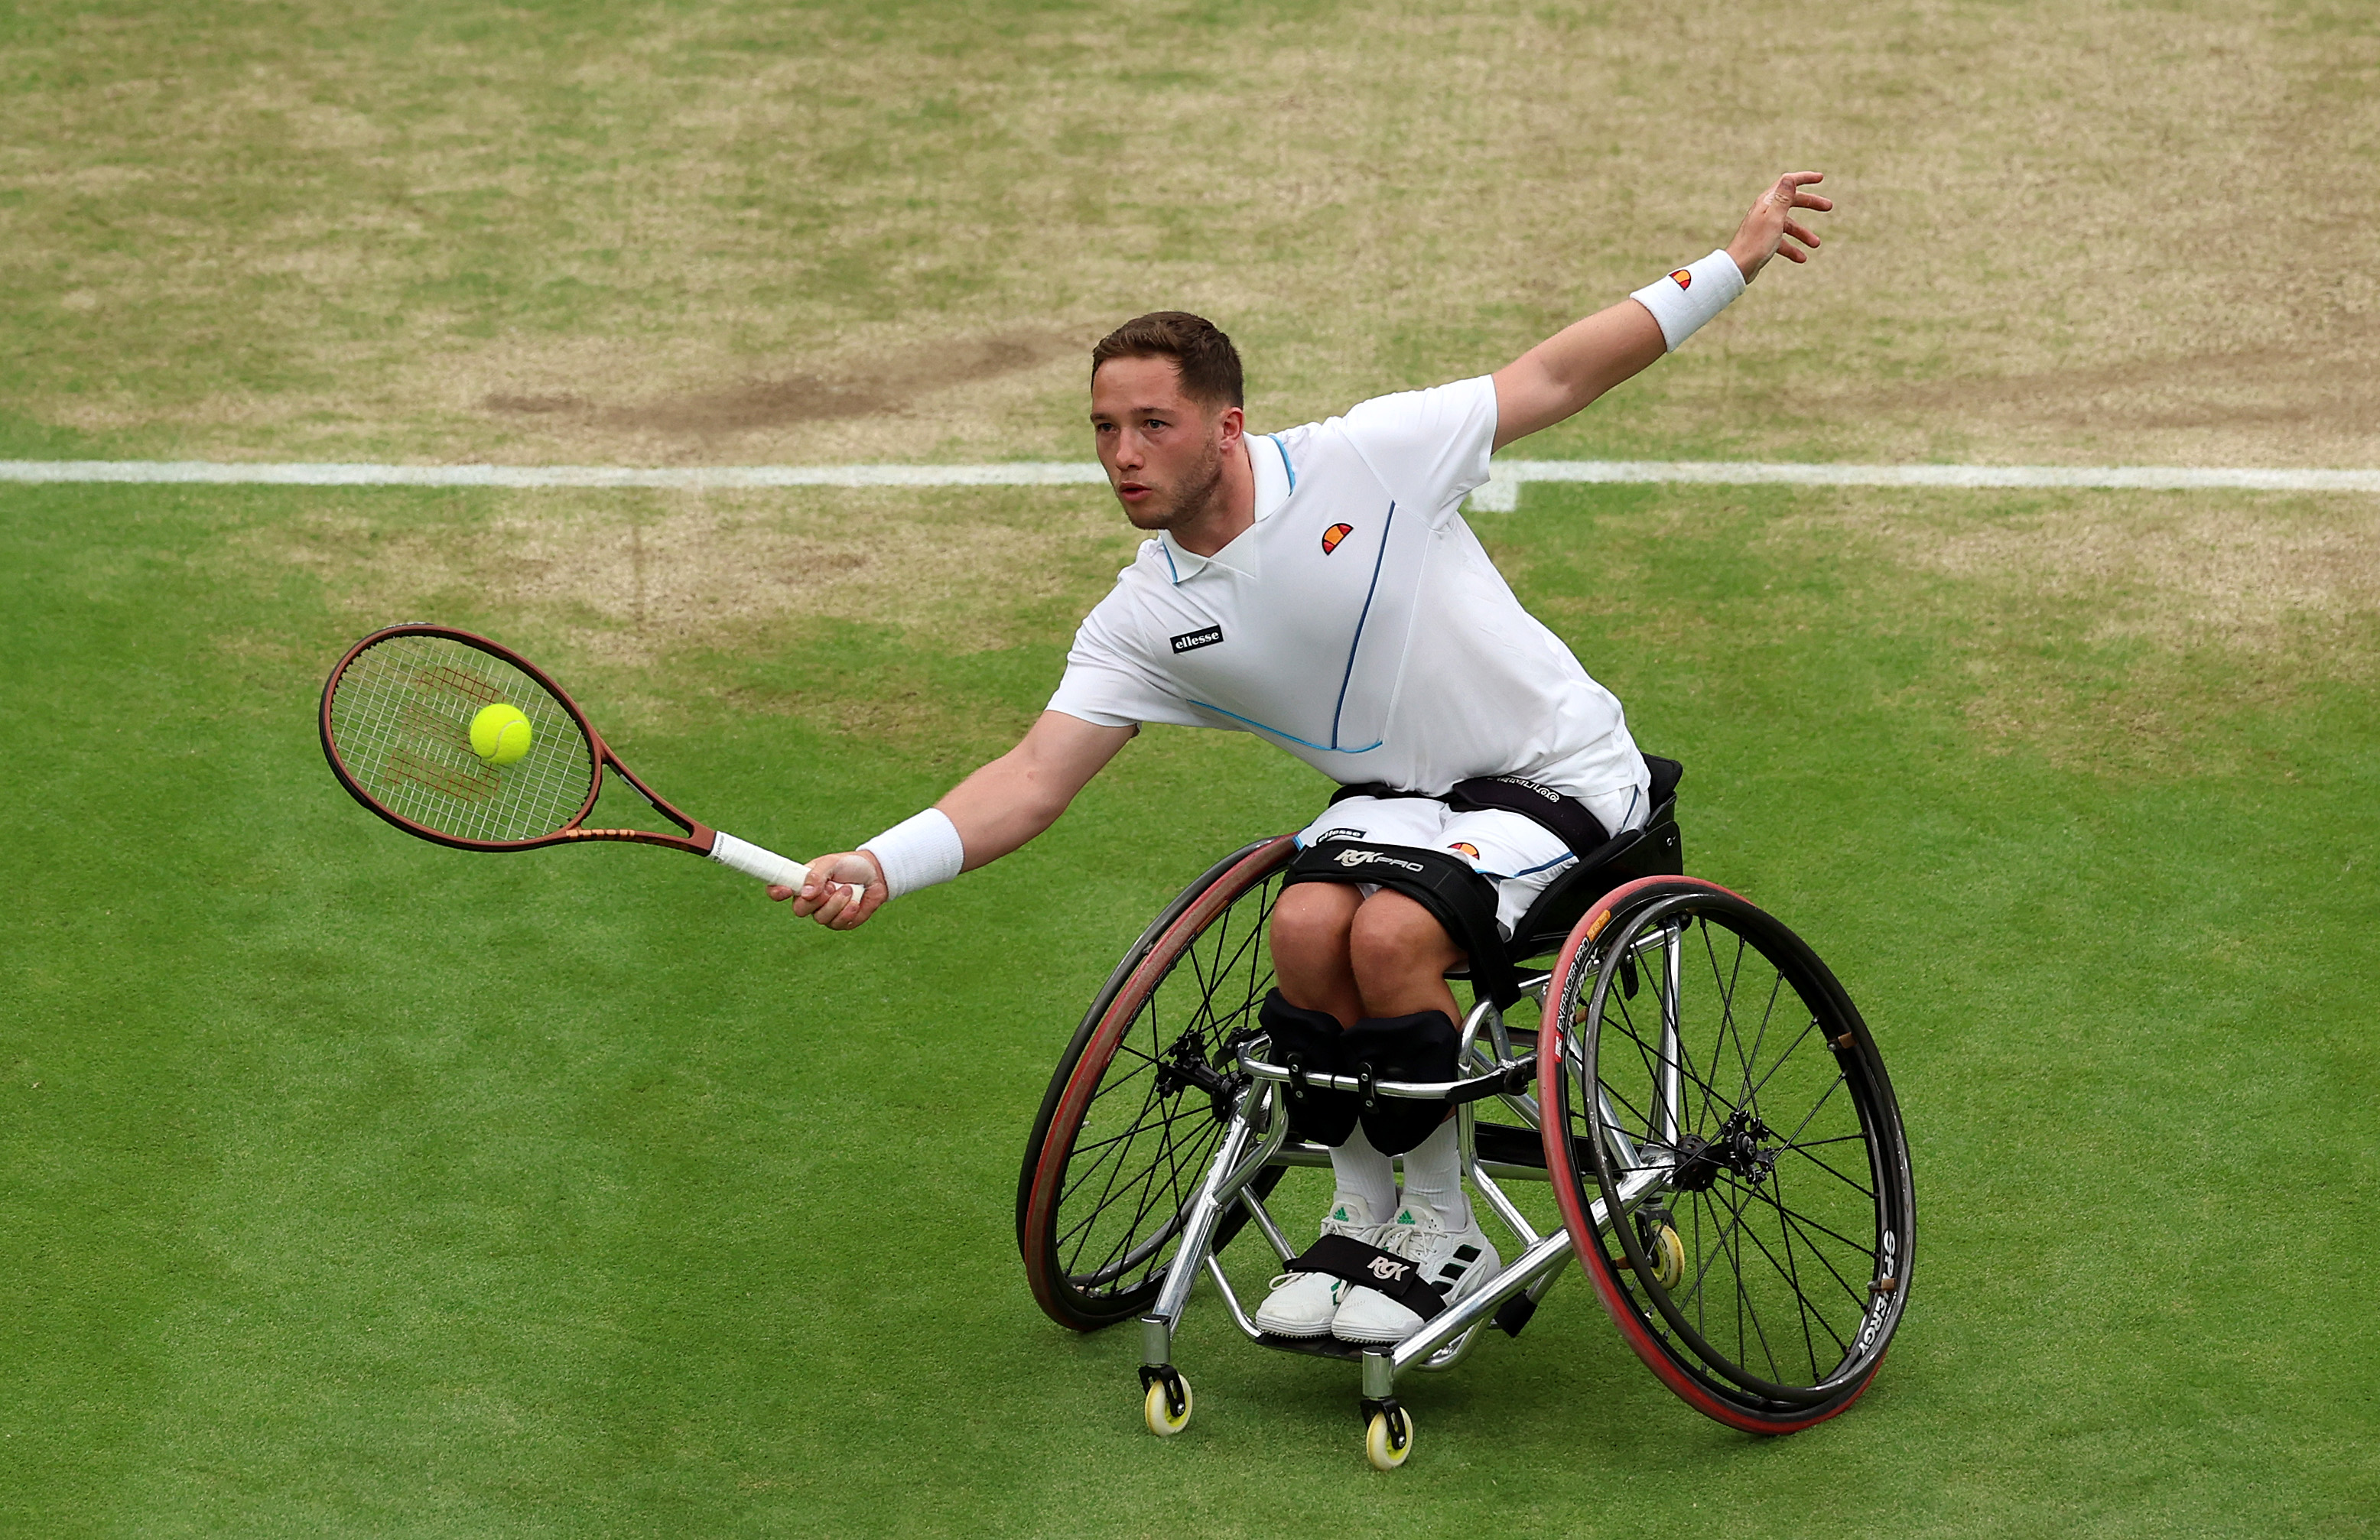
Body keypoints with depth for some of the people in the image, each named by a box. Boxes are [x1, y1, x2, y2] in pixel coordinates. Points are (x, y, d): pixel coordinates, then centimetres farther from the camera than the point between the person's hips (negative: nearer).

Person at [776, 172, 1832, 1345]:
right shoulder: (1143, 622, -7)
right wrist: (879, 866, -28)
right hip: (1397, 793, 4)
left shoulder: (1367, 458, -17)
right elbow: (1035, 777, -12)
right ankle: (1359, 1218, -6)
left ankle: (1444, 1237, -9)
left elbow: (1556, 377, -8)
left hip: (1558, 773, -4)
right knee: (1307, 922, -26)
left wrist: (1734, 262, -7)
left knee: (1390, 934, -28)